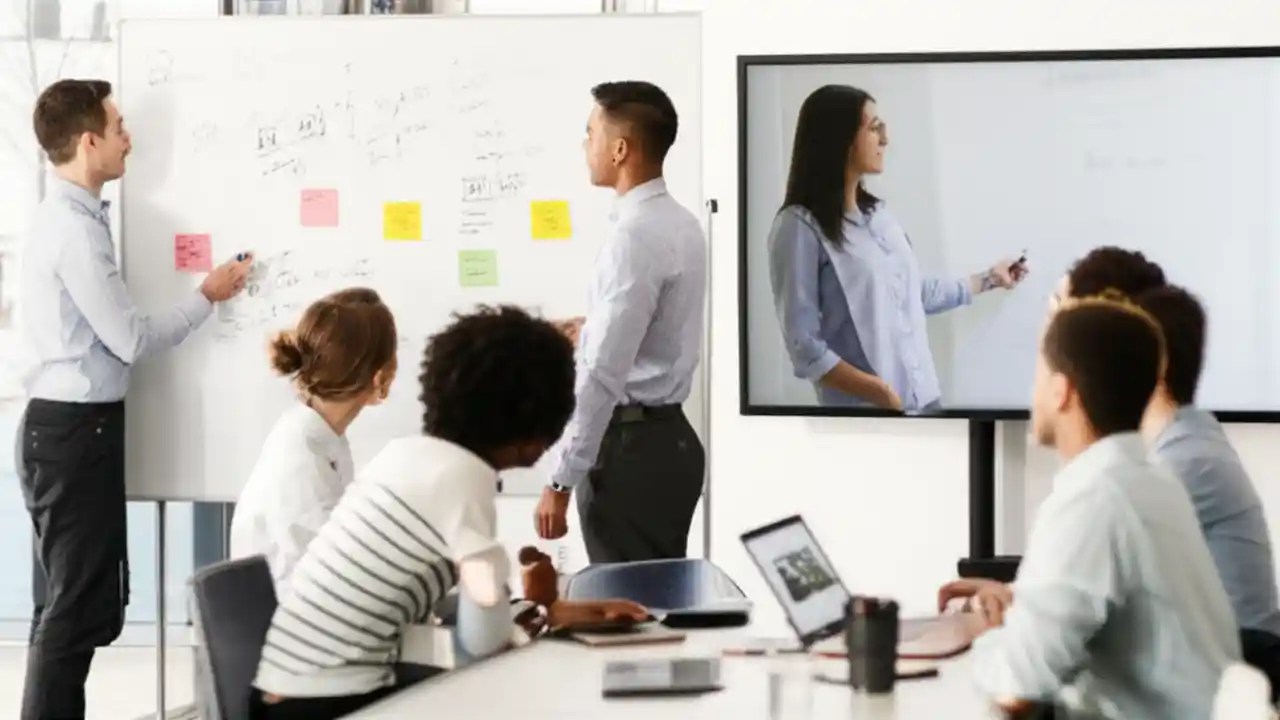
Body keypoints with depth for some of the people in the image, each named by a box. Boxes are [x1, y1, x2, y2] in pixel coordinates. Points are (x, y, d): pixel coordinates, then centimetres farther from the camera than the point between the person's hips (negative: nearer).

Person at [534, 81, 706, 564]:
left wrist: (561, 480, -20)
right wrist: (591, 331, 30)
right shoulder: (680, 224, 9)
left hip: (632, 448, -9)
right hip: (667, 438, 9)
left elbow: (603, 374, -22)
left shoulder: (635, 236, -19)